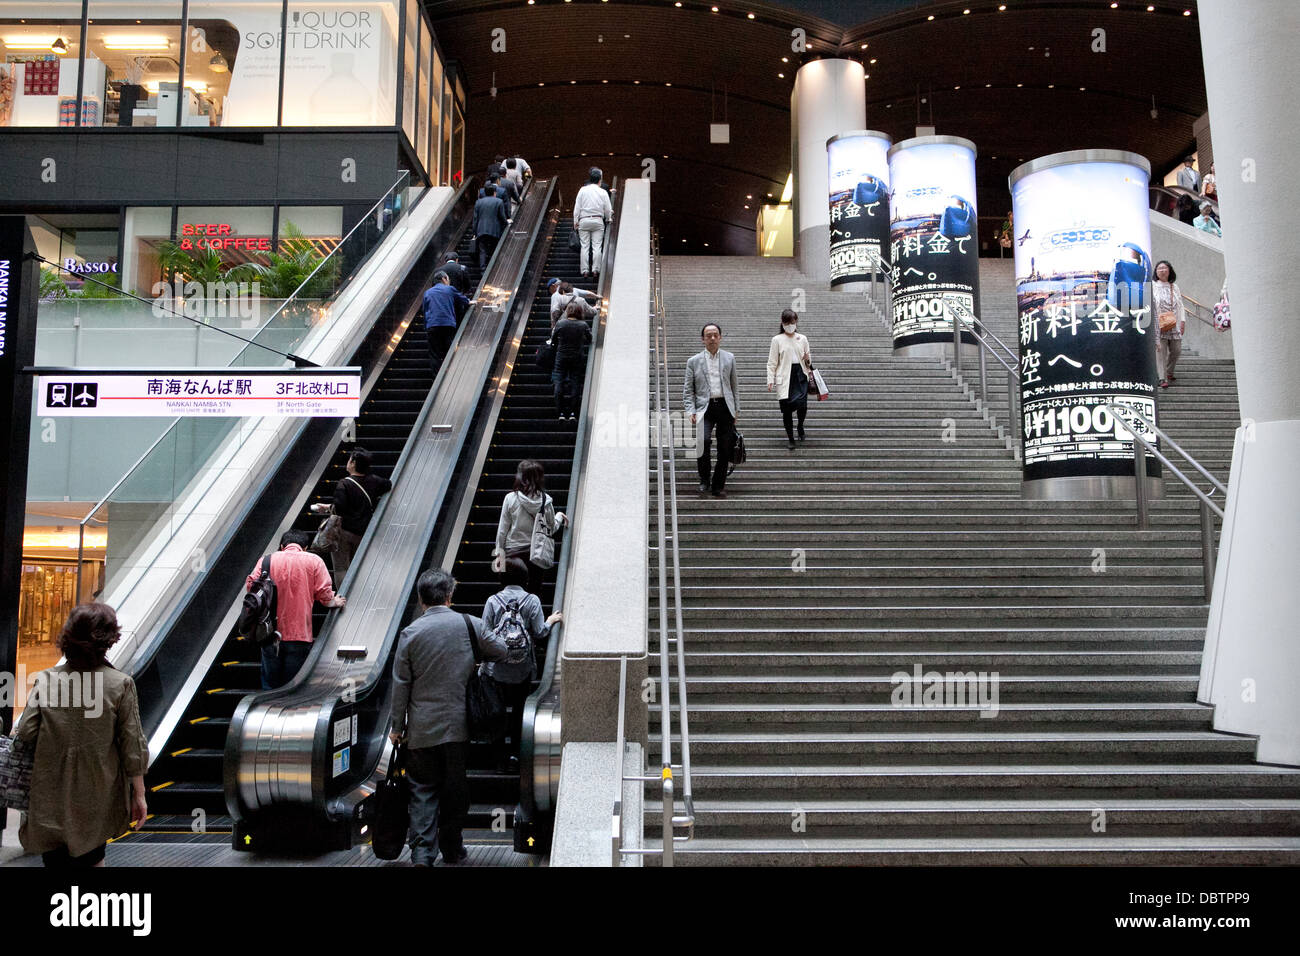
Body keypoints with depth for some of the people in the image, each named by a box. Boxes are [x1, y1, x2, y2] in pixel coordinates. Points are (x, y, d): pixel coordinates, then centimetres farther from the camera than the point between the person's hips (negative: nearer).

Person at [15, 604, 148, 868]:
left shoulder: (46, 680, -7)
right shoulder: (120, 685, -11)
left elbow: (26, 734, -7)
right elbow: (132, 746, -8)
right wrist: (139, 794, 0)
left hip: (51, 795, 1)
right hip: (97, 801, 0)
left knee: (55, 858, 10)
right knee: (92, 858, 21)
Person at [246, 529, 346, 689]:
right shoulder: (314, 560, 1)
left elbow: (251, 586, -5)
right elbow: (324, 593, -3)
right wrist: (334, 603, 17)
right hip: (299, 635, -1)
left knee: (270, 687, 12)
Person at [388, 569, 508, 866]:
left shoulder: (410, 633, -6)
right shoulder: (469, 624, -4)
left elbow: (401, 684, -3)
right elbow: (500, 650, 11)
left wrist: (397, 727, 6)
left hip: (422, 729, -1)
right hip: (459, 726, 1)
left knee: (423, 791, 7)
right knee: (455, 791, 12)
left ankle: (422, 854, -2)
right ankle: (452, 852, 23)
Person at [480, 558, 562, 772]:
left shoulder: (493, 601, -3)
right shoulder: (532, 600, -5)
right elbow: (540, 634, -8)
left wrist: (483, 665, 6)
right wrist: (550, 621, 12)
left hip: (496, 670, 0)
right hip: (522, 671, 0)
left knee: (498, 713, 10)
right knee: (518, 711, 11)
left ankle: (501, 758, 13)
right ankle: (516, 757, 15)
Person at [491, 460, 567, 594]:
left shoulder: (511, 498, -7)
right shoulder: (545, 500, -4)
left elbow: (502, 529, -3)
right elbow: (551, 529, 6)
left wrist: (498, 553, 6)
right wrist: (559, 517, 26)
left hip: (513, 552, -1)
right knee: (534, 592, 9)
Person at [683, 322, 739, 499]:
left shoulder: (729, 358, 14)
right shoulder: (693, 361, 9)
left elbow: (734, 386, 17)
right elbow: (687, 390, 8)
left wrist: (736, 410, 11)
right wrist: (690, 411, -4)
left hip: (725, 406, 2)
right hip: (705, 407, -2)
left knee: (725, 448, 1)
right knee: (703, 440, -25)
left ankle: (718, 486, 15)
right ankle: (704, 481, -8)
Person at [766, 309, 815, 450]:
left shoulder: (802, 338, 11)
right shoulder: (777, 340, 3)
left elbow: (808, 358, 23)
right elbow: (772, 362, 1)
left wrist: (808, 359, 2)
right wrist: (770, 380, -6)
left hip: (801, 375, 2)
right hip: (785, 377, -2)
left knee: (802, 404, -13)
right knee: (787, 409, -2)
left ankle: (800, 426, 20)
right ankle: (791, 439, 11)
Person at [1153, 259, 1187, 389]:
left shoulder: (1175, 287, 16)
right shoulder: (1152, 285, 1)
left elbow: (1180, 305, 16)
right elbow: (1150, 304, -5)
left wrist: (1183, 320, 5)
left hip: (1174, 324, 5)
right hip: (1159, 324, -5)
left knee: (1176, 350, 6)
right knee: (1160, 350, -10)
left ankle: (1169, 372, 29)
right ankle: (1163, 378, -10)